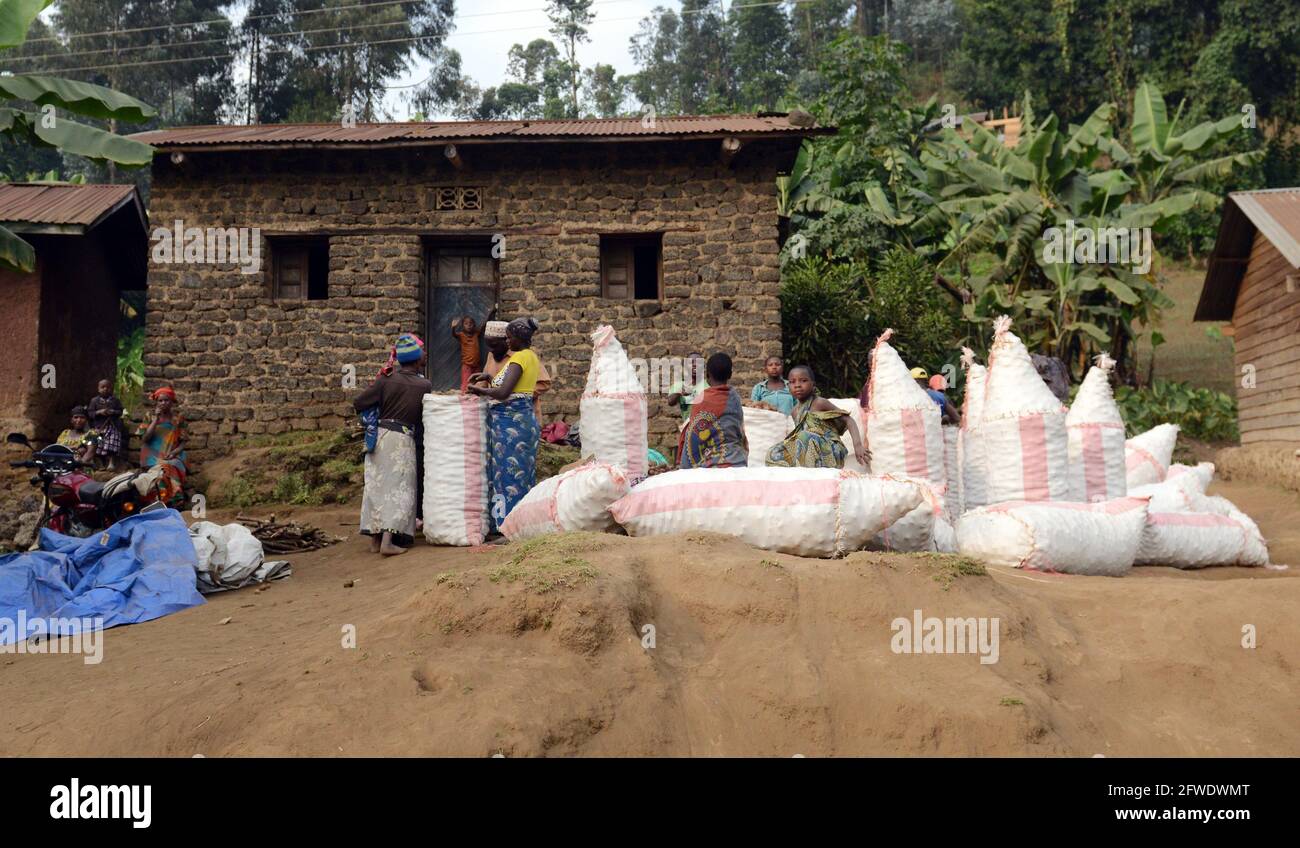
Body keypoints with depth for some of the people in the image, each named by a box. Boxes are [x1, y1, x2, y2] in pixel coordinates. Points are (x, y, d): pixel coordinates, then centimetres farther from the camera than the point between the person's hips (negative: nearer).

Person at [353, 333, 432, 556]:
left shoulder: (386, 380, -3)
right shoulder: (425, 385, -5)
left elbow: (358, 403, -3)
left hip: (379, 435, 3)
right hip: (403, 439, -3)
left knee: (376, 486, 11)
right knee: (398, 488, 0)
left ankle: (375, 539, 15)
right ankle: (388, 541, -11)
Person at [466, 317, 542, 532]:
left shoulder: (520, 356, -15)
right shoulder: (531, 355, 15)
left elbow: (503, 392, -23)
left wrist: (480, 390, -9)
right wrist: (489, 378, 13)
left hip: (510, 419, -10)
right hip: (523, 416, 10)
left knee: (509, 472, -4)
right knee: (521, 473, 12)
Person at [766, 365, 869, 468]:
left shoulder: (819, 403, -8)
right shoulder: (796, 410, 14)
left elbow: (848, 420, -12)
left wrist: (857, 445, -26)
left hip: (829, 450, -6)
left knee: (805, 436, -32)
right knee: (775, 453, -6)